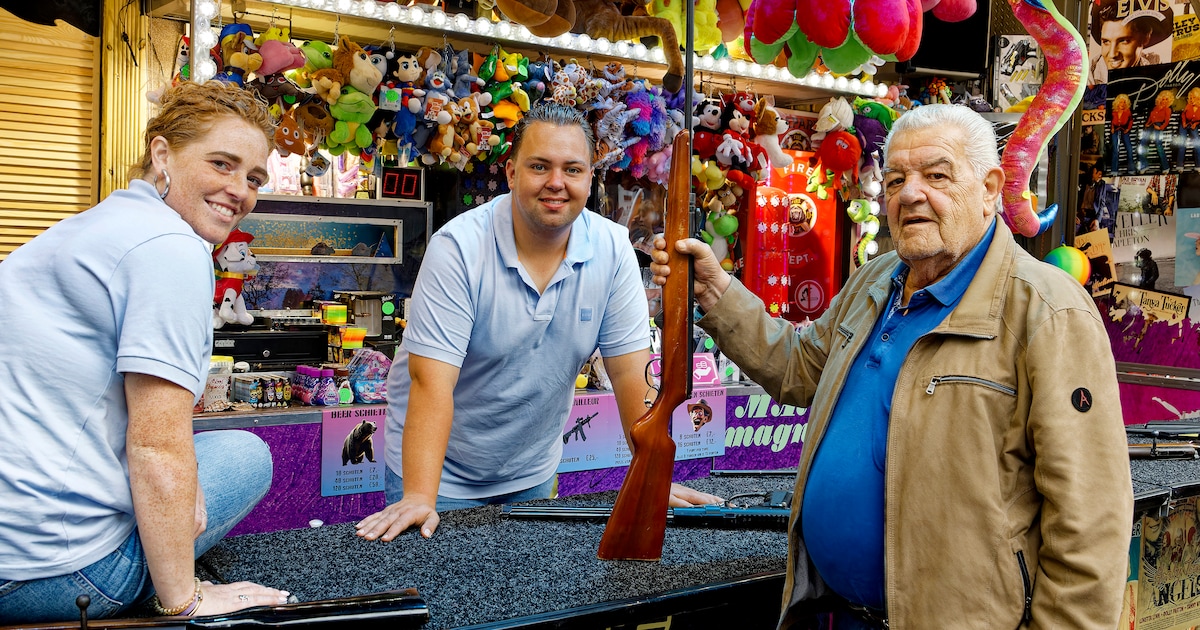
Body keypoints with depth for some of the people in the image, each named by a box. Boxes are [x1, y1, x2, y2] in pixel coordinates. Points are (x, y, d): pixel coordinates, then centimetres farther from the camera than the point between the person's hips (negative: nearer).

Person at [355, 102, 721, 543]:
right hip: (441, 473, -3)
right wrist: (419, 499, -35)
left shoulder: (613, 249, -11)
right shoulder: (458, 247, -21)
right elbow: (432, 380, -27)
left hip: (531, 475, 4)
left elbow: (631, 370, -8)